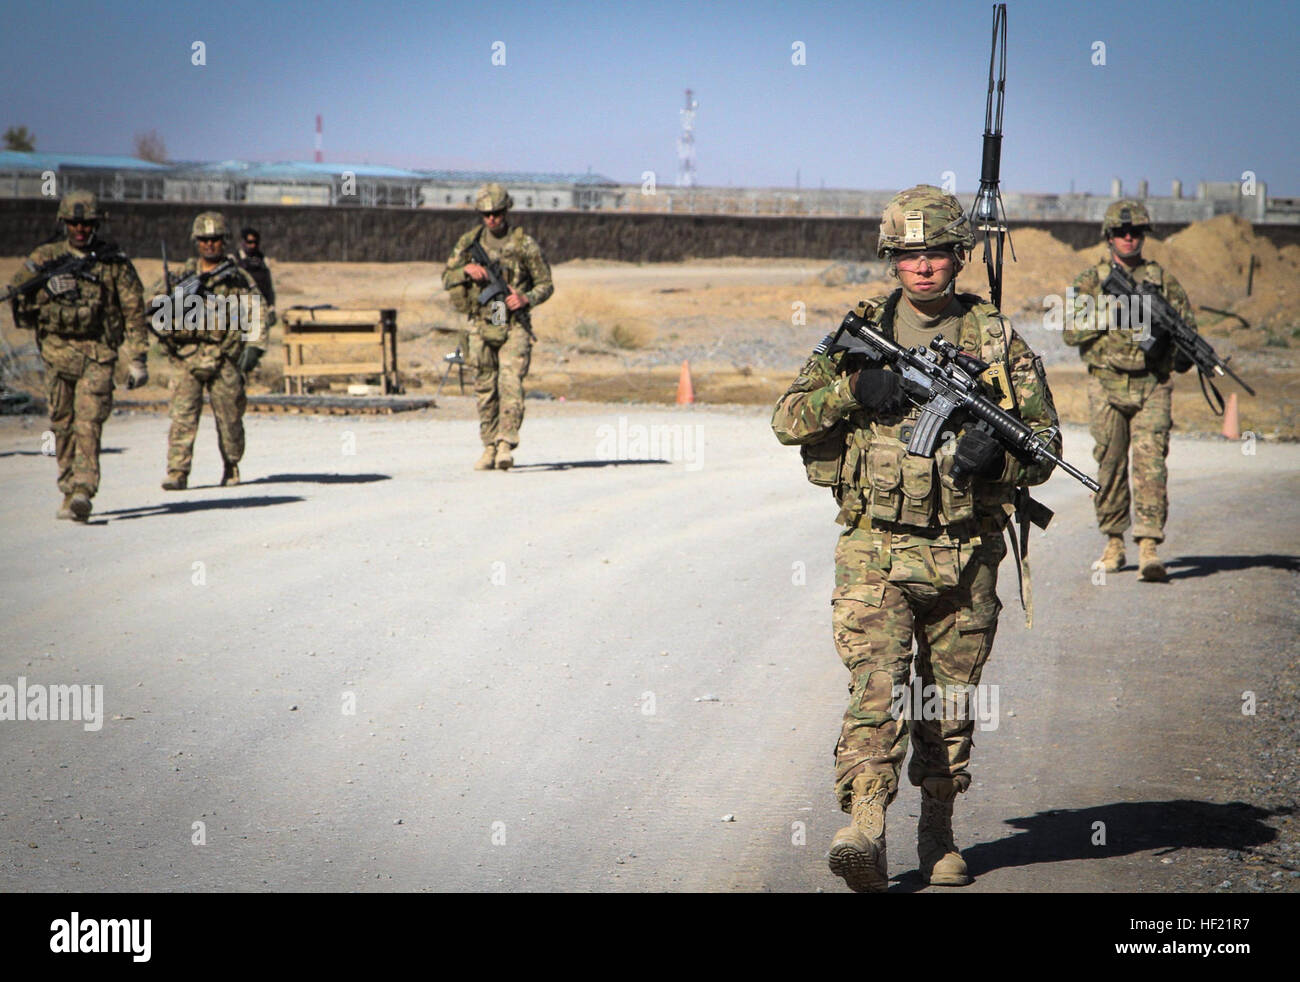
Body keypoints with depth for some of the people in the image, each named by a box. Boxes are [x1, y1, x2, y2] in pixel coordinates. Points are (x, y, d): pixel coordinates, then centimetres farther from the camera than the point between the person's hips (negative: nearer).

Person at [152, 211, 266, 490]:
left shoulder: (238, 278, 7)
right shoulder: (183, 276, 13)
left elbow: (254, 315, 2)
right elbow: (155, 306, 10)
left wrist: (253, 347, -11)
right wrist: (177, 293, -11)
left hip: (225, 359, -1)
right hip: (187, 359, 1)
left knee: (229, 418, 5)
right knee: (183, 416, -9)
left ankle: (231, 468, 24)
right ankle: (177, 473, -10)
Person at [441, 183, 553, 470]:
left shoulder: (524, 244, -2)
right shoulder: (470, 241, 7)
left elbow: (545, 284, 3)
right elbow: (447, 278, 10)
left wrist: (526, 299, -16)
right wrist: (466, 270, -11)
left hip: (514, 327, -3)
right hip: (481, 326, 3)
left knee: (511, 384, -16)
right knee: (485, 389, 7)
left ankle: (506, 445, -19)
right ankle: (489, 447, 16)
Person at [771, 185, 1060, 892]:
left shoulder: (998, 340, 6)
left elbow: (1045, 445, 7)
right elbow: (788, 420, 3)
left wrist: (997, 456, -15)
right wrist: (853, 389, -14)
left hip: (965, 559, 1)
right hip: (875, 551, -1)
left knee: (949, 703, 10)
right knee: (878, 688, -16)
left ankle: (938, 834, 25)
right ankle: (864, 835, -24)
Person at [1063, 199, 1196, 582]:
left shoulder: (1162, 279, 10)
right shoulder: (1089, 281, 7)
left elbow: (1188, 323, 11)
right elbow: (1072, 332, -2)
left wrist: (1185, 351, -11)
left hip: (1152, 386, 0)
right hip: (1106, 387, 1)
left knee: (1150, 461, -12)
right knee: (1109, 465, 6)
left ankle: (1149, 547, -16)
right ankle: (1114, 543, 19)